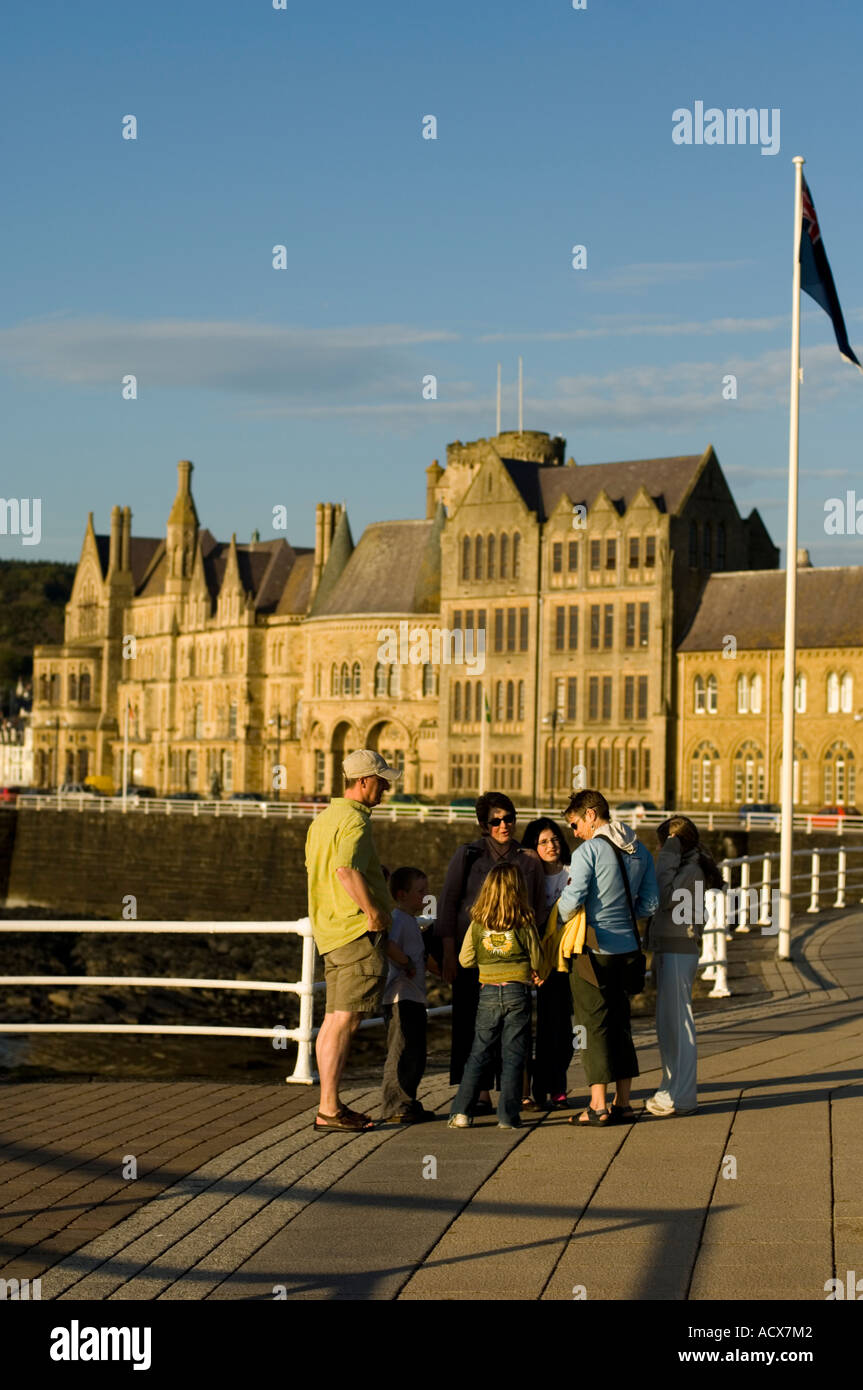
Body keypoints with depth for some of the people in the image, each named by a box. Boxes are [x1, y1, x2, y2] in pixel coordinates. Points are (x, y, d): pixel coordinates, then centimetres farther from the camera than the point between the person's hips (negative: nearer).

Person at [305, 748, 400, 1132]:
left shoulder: (324, 818, 17)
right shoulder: (355, 820, -14)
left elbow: (312, 867, 25)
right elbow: (346, 869, -29)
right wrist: (374, 912, -22)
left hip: (330, 929, 10)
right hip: (359, 932, -10)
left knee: (334, 1019, 12)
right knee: (344, 1021, -8)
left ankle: (329, 1104, 16)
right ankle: (329, 1110, -7)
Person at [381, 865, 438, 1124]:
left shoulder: (412, 921, 21)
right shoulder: (398, 918, -12)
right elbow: (389, 946, -31)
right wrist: (407, 963, -19)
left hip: (415, 997, 10)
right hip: (400, 997, -10)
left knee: (416, 1054, 13)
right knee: (403, 1053, -9)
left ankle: (408, 1103, 20)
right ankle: (396, 1107, -7)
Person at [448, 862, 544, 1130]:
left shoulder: (477, 923, 0)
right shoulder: (525, 923, -5)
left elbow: (465, 960, 6)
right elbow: (536, 961, 1)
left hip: (488, 993, 2)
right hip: (518, 991, -2)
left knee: (479, 1053, 8)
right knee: (513, 1055, 4)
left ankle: (462, 1112, 2)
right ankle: (507, 1115, 2)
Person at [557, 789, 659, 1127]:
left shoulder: (588, 851, -13)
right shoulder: (640, 852, 9)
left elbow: (571, 900, -17)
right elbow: (650, 904, 11)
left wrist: (559, 920, 3)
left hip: (594, 950, -7)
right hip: (627, 947, 7)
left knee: (594, 1026, -1)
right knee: (619, 1023, 14)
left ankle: (598, 1106, -1)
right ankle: (623, 1103, 16)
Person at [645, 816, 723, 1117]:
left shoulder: (692, 870, -13)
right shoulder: (685, 868, 17)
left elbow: (665, 898, -27)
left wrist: (668, 858, -20)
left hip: (678, 953, -10)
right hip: (668, 950, 10)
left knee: (677, 1024, -7)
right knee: (667, 1025, 15)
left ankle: (681, 1096, -3)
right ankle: (672, 1090, 23)